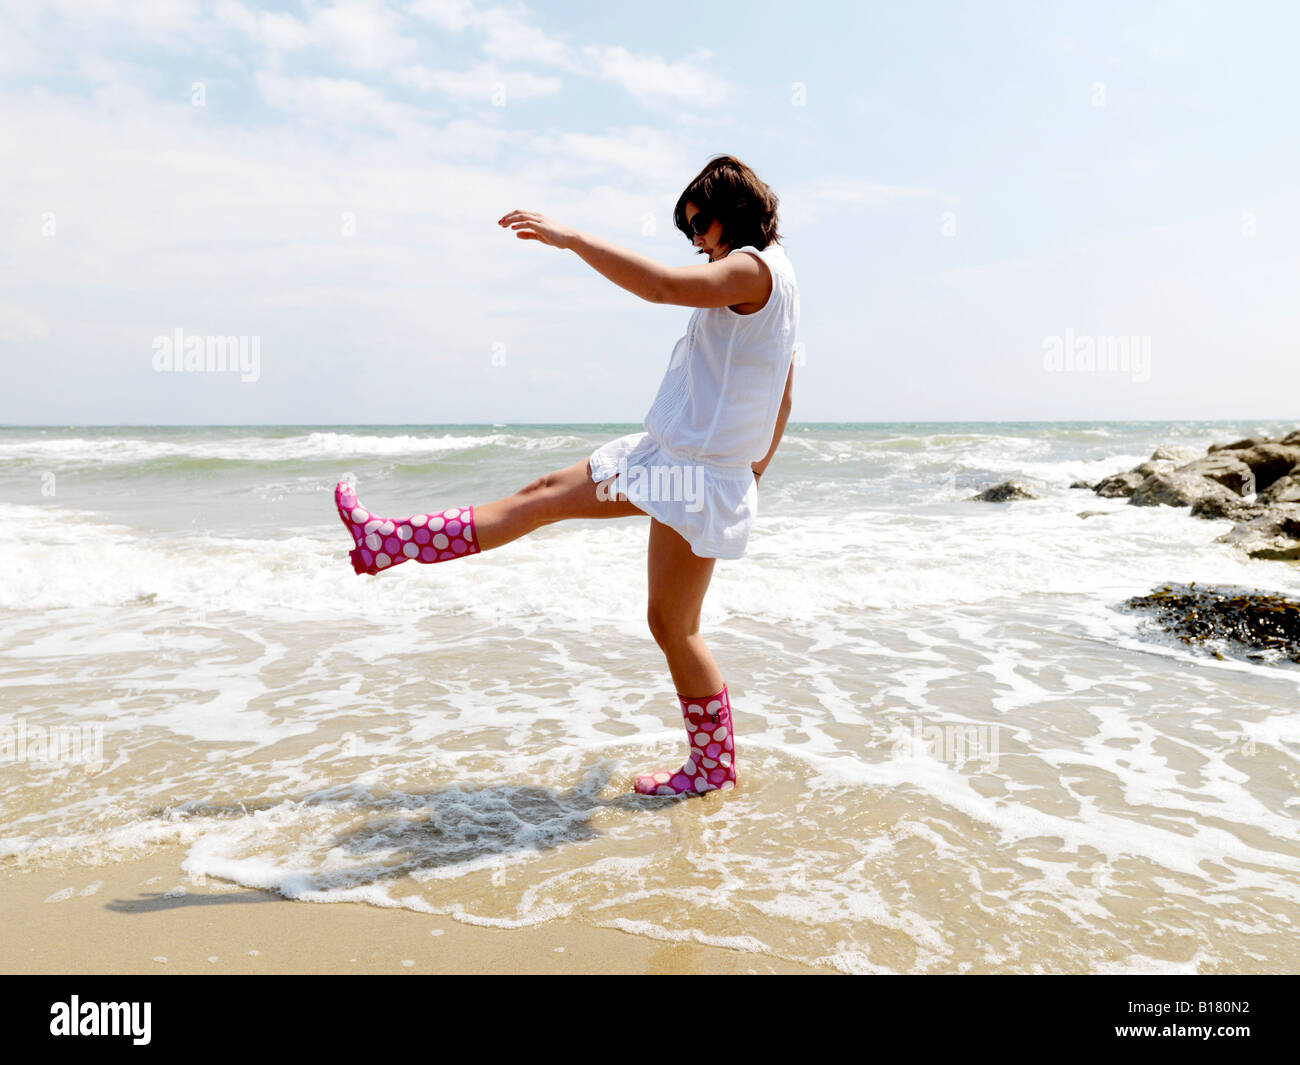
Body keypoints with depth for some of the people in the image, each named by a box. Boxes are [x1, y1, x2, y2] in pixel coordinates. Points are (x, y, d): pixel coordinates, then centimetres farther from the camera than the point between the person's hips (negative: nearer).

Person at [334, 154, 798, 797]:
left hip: (698, 475, -10)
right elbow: (783, 397, 22)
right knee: (546, 495, 11)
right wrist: (752, 469, 27)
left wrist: (569, 238, -25)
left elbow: (662, 286, -31)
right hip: (669, 454, 10)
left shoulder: (752, 267, -13)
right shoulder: (767, 277, 18)